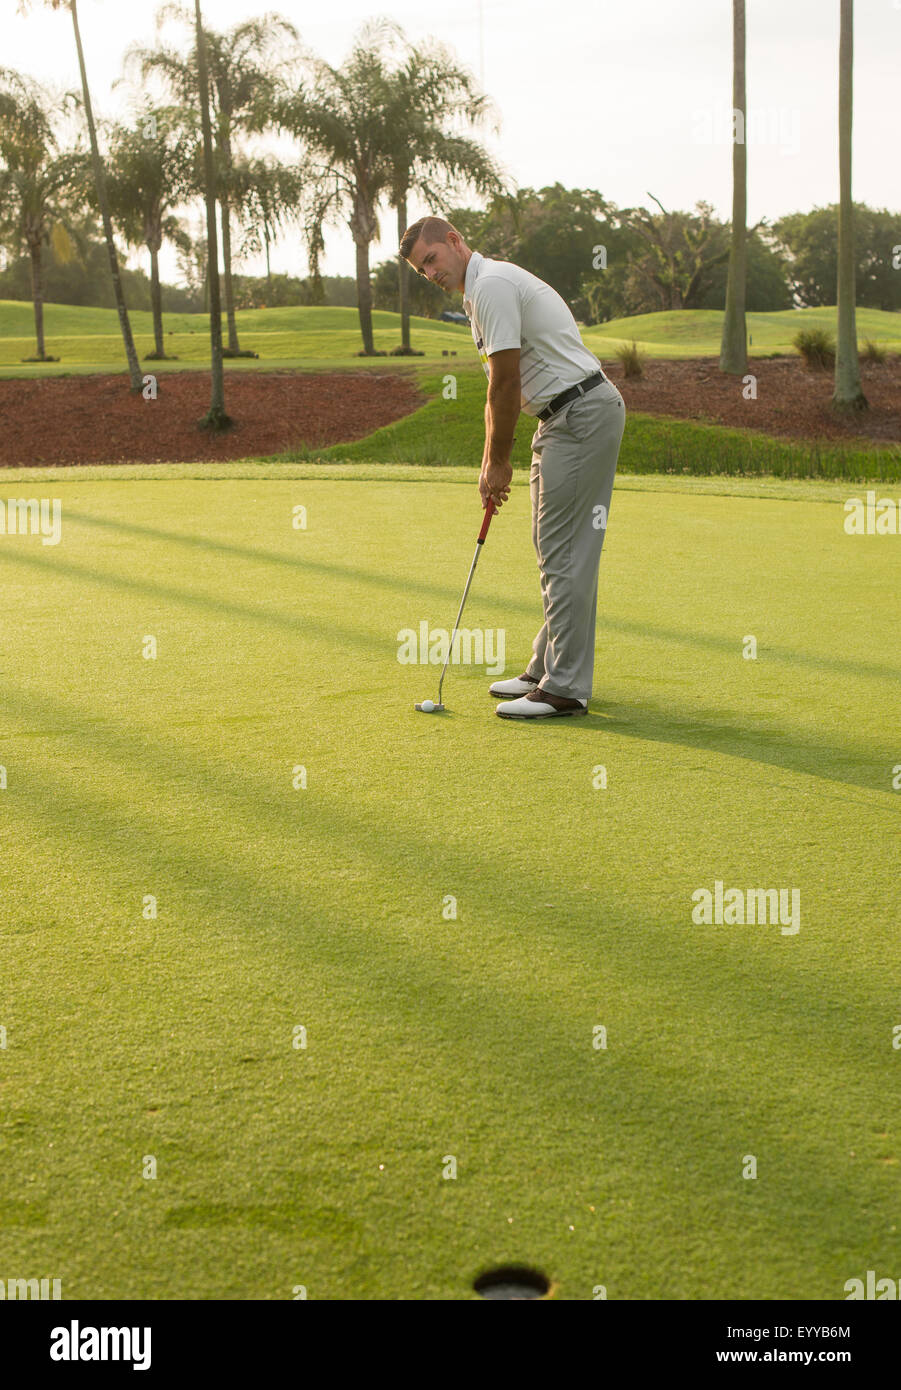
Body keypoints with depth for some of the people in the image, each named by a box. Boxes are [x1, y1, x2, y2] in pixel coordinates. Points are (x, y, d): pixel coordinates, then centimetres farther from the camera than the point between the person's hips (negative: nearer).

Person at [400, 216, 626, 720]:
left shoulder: (492, 284, -15)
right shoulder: (481, 291, 18)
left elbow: (506, 383, -16)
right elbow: (503, 386, 21)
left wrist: (499, 461, -7)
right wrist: (493, 459, 16)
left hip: (583, 414, -11)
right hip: (565, 417, 11)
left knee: (566, 553, -10)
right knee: (557, 549, 15)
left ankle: (566, 688, -7)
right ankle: (549, 668, 24)